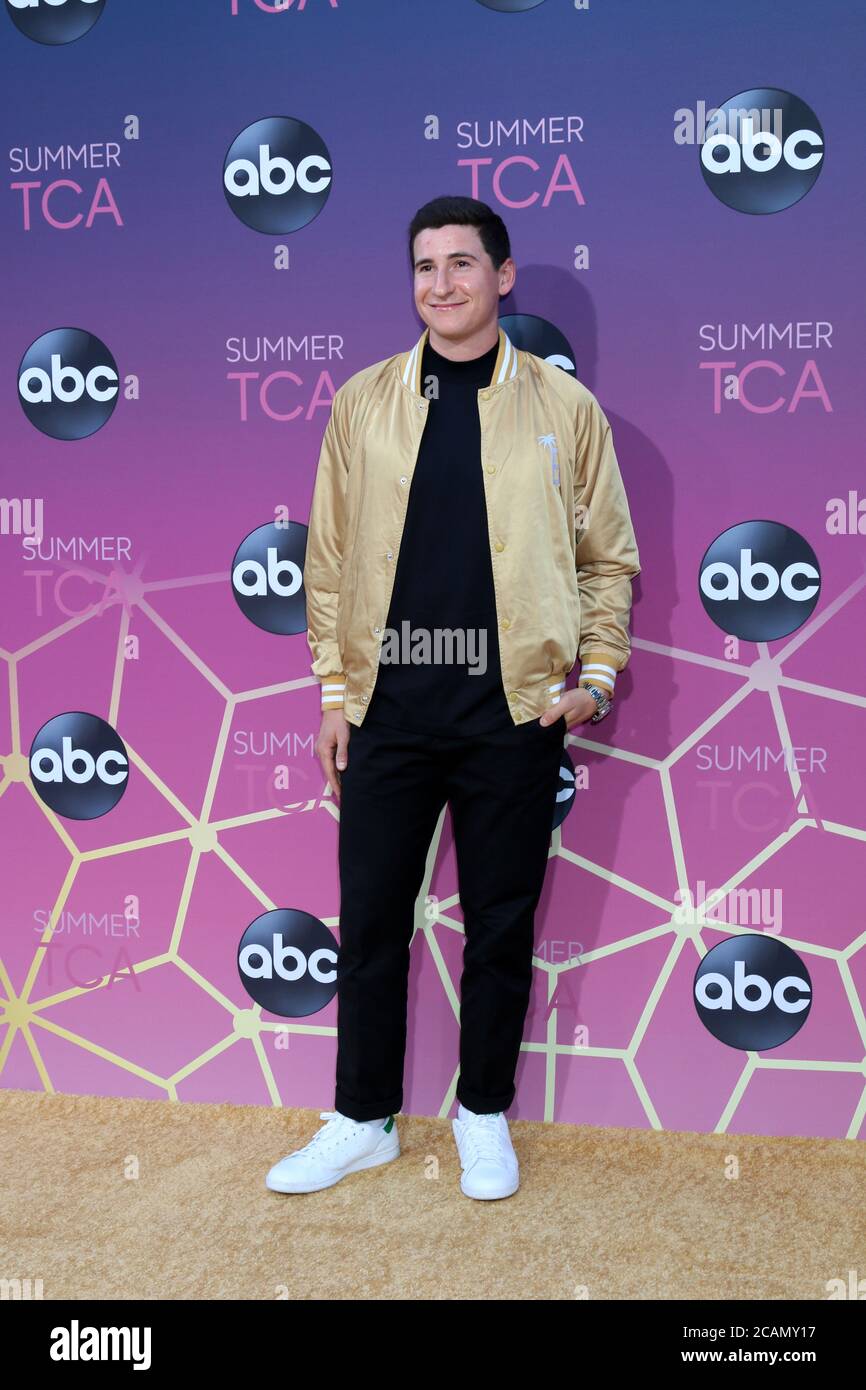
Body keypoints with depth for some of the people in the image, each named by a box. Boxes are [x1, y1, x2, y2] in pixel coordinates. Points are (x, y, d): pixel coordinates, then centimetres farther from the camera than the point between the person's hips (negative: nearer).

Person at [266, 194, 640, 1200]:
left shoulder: (564, 407, 3)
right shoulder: (364, 401, 6)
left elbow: (609, 556, 8)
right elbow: (329, 555, 7)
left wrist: (598, 673, -1)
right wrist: (333, 690, 4)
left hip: (513, 708, -1)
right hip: (388, 705, 1)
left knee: (502, 923, 9)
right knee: (370, 919, 8)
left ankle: (484, 1114, 28)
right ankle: (363, 1120, 25)